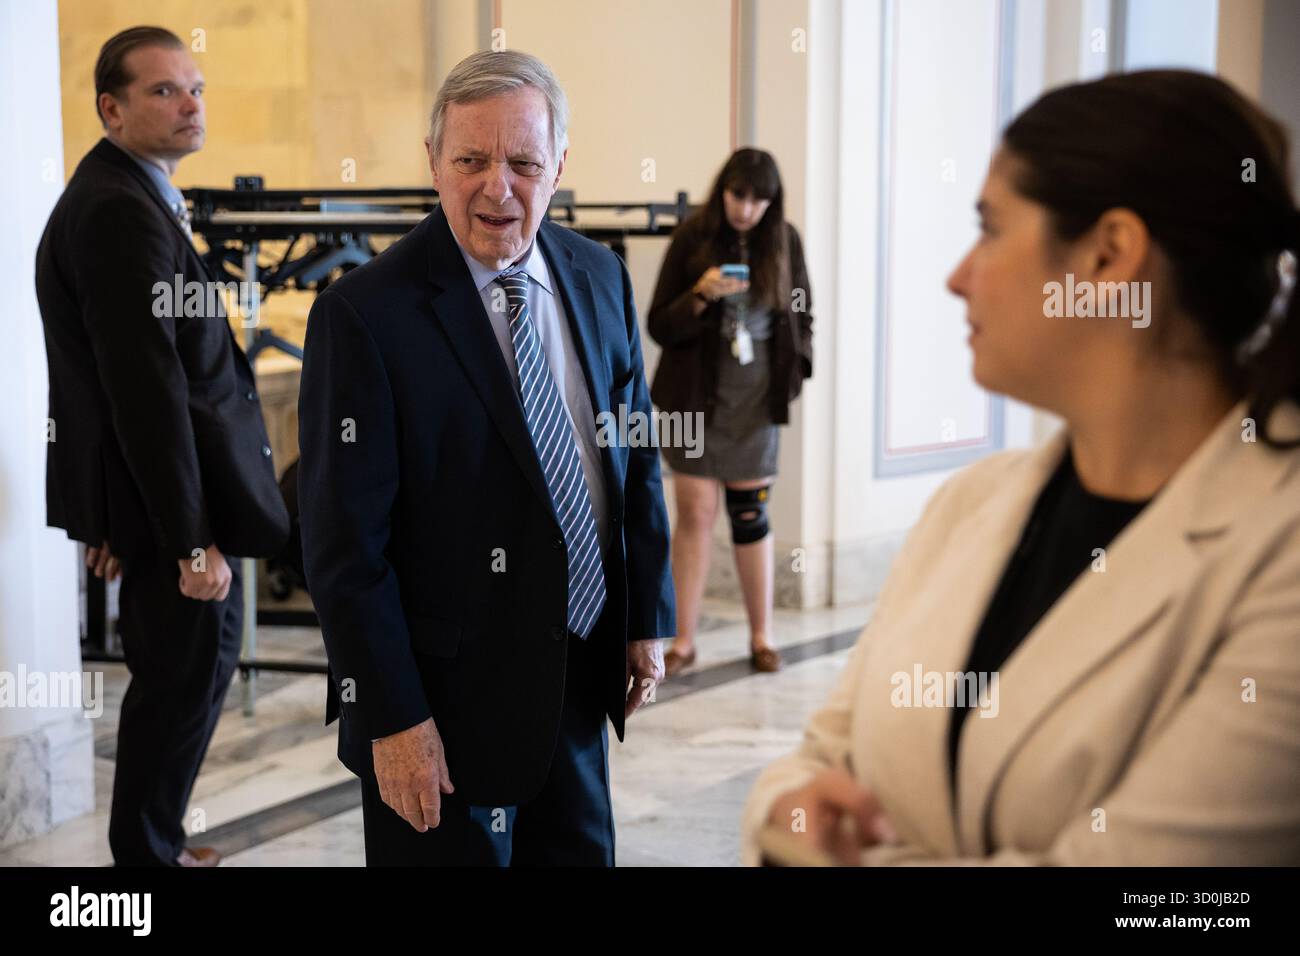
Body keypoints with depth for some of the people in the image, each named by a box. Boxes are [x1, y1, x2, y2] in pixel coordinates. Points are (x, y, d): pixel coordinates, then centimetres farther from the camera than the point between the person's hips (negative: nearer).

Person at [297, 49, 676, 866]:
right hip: (450, 696, -5)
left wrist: (650, 616, 8)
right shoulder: (364, 315, -17)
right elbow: (346, 543, -17)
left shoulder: (599, 277, 2)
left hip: (583, 679, 6)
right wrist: (393, 719, -17)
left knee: (581, 853, 19)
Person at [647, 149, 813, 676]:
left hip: (757, 400, 1)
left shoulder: (785, 241, 1)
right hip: (696, 396, -1)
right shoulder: (692, 238, -5)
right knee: (695, 514, 0)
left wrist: (793, 374, -2)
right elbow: (659, 326, -5)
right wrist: (700, 295, -22)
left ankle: (762, 637, 17)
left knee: (751, 515, 7)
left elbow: (802, 316, 12)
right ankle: (684, 640, 7)